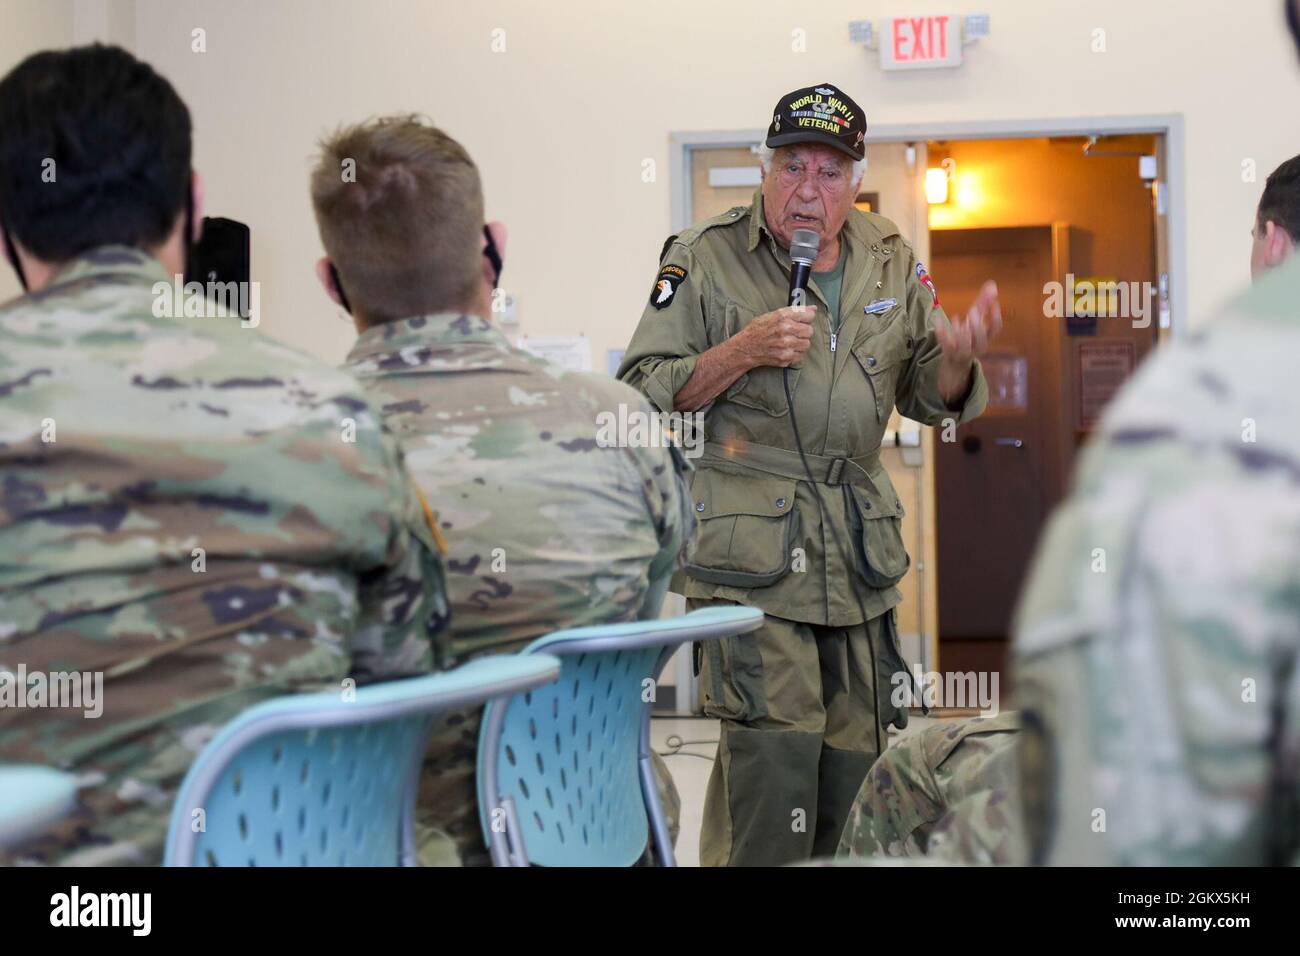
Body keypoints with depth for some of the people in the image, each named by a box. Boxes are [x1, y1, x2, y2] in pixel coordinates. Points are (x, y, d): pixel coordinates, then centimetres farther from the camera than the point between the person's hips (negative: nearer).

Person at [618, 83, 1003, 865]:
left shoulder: (891, 263, 11)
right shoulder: (705, 258, -1)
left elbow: (930, 399, 17)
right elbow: (643, 392, -3)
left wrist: (958, 358, -6)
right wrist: (744, 351, -16)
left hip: (859, 550, 5)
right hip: (751, 546, -5)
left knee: (850, 749, 11)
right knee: (774, 750, -13)